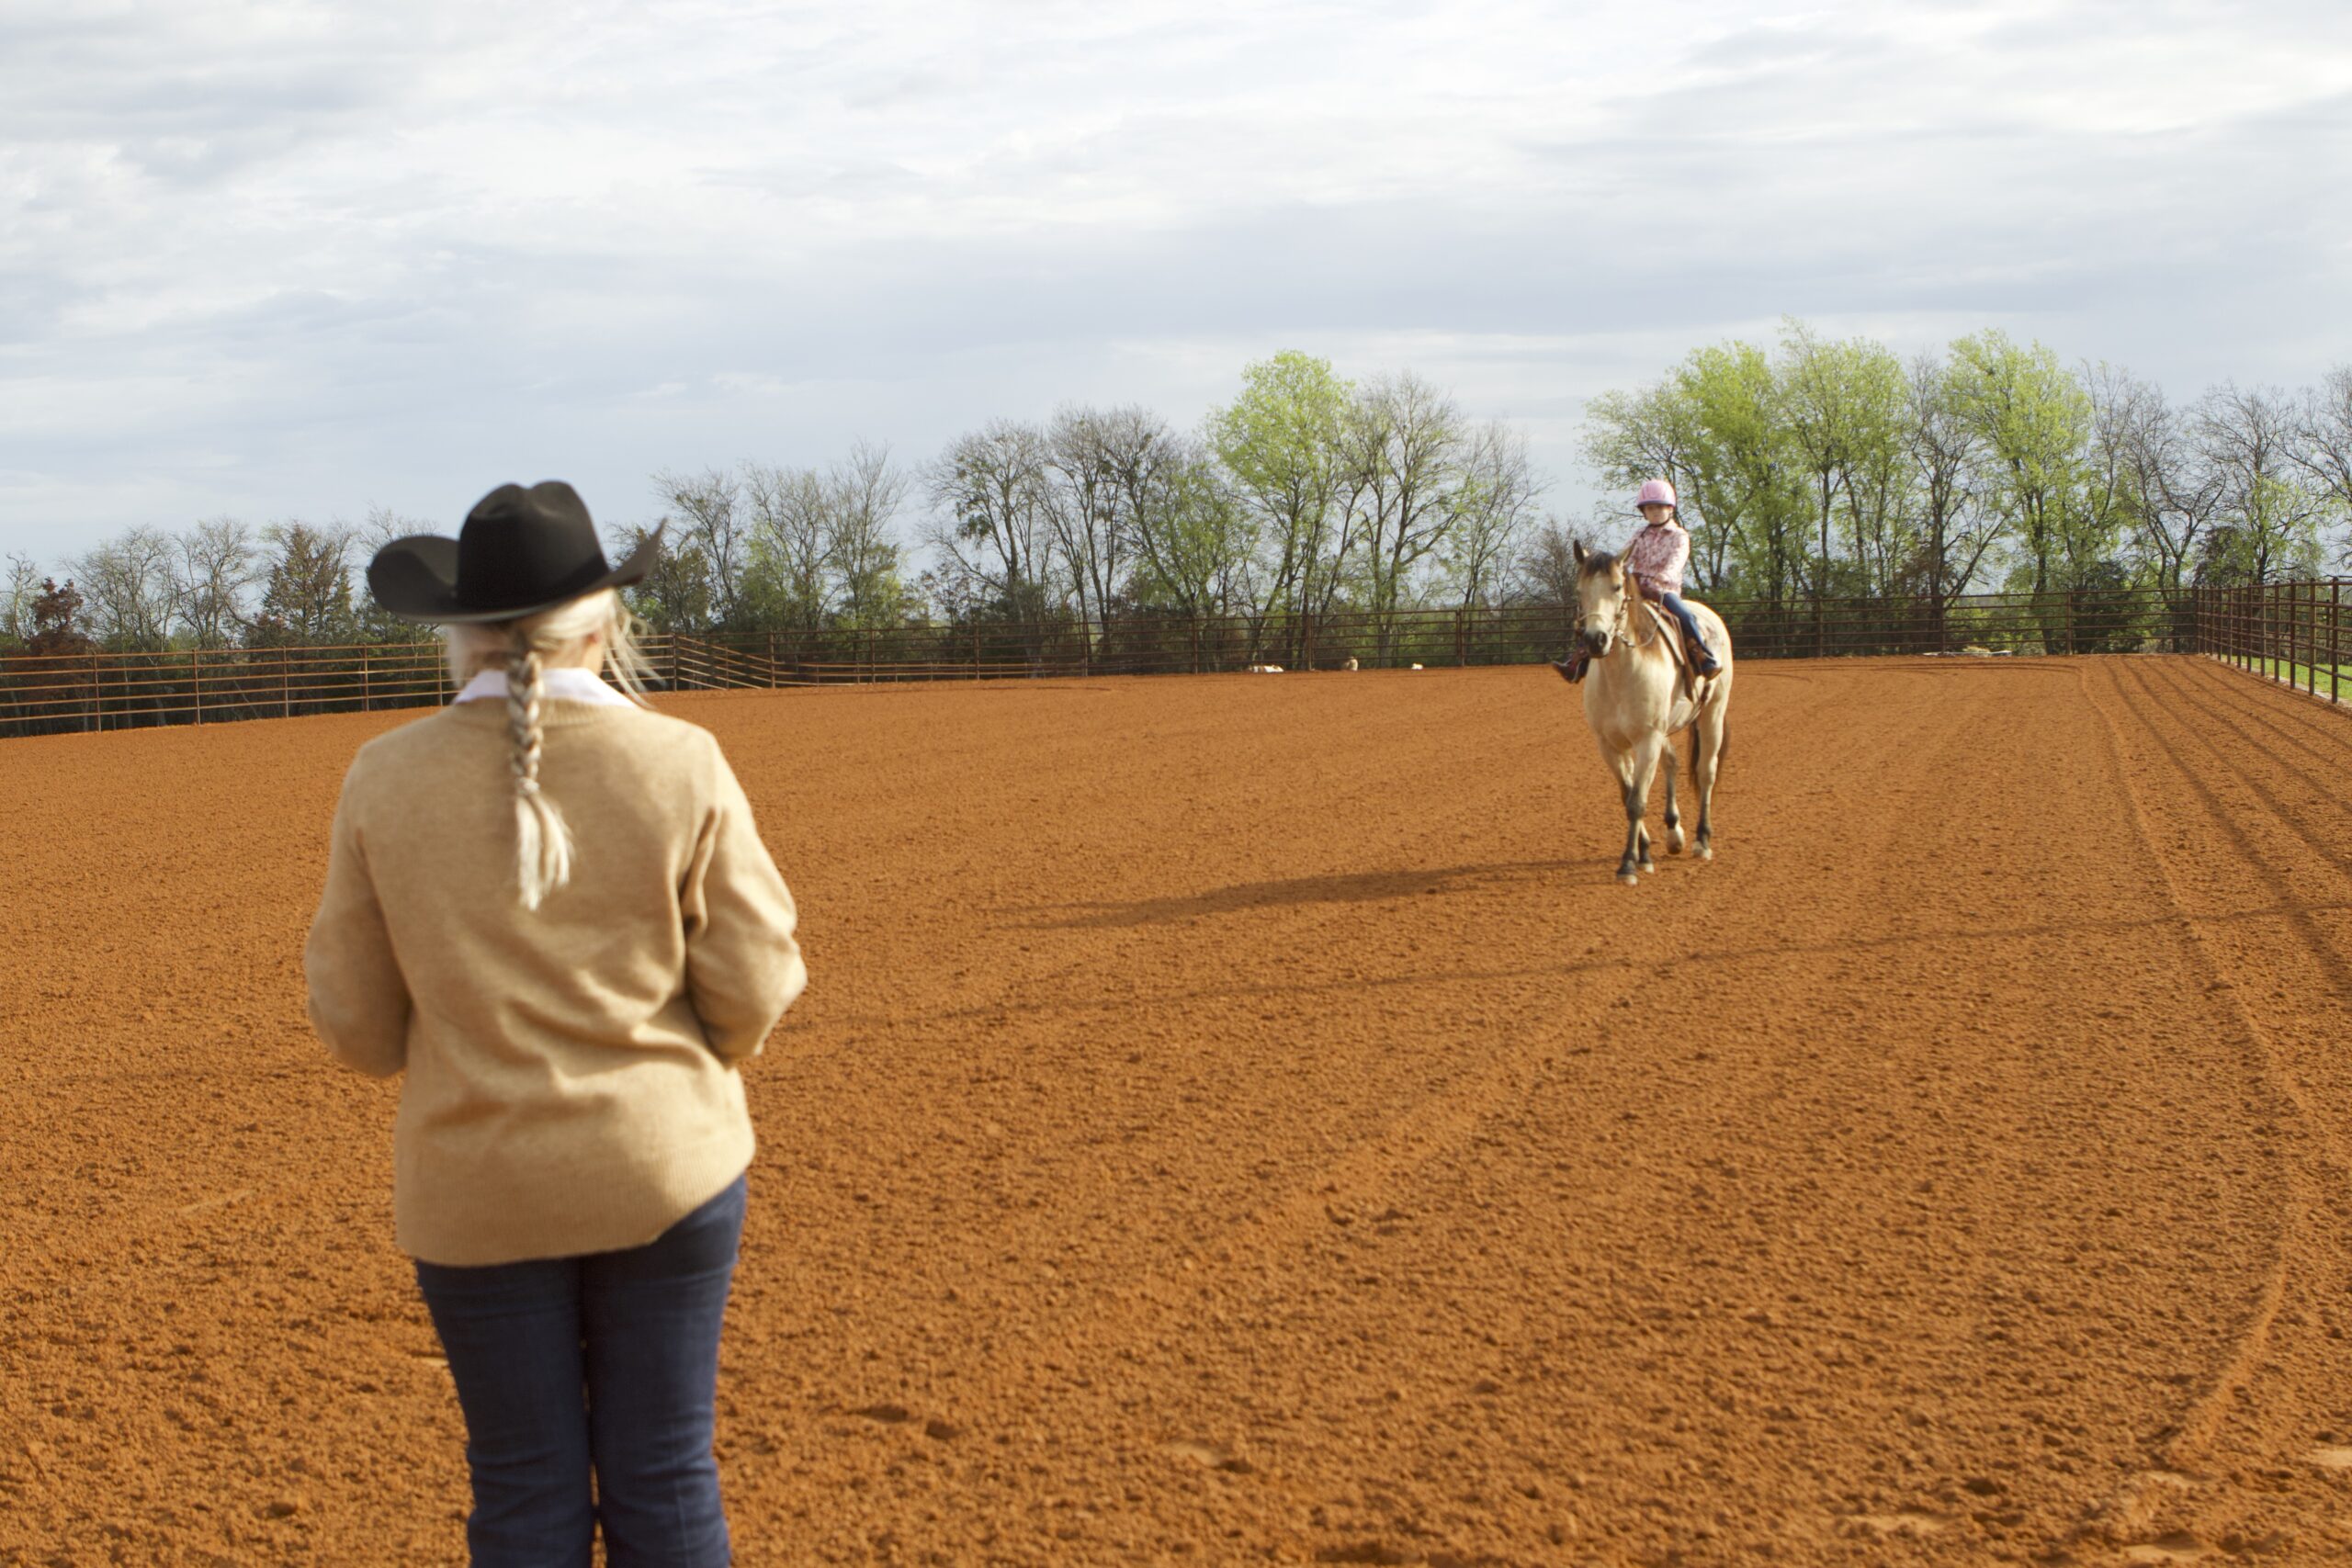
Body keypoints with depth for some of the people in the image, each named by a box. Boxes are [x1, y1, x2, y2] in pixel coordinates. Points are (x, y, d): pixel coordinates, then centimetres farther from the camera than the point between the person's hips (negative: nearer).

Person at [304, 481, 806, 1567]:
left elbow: (356, 1020, -1)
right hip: (665, 1169, 0)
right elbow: (754, 989, -7)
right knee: (663, 1479, 10)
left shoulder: (386, 779, -7)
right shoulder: (681, 765, -10)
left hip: (478, 1189, 0)